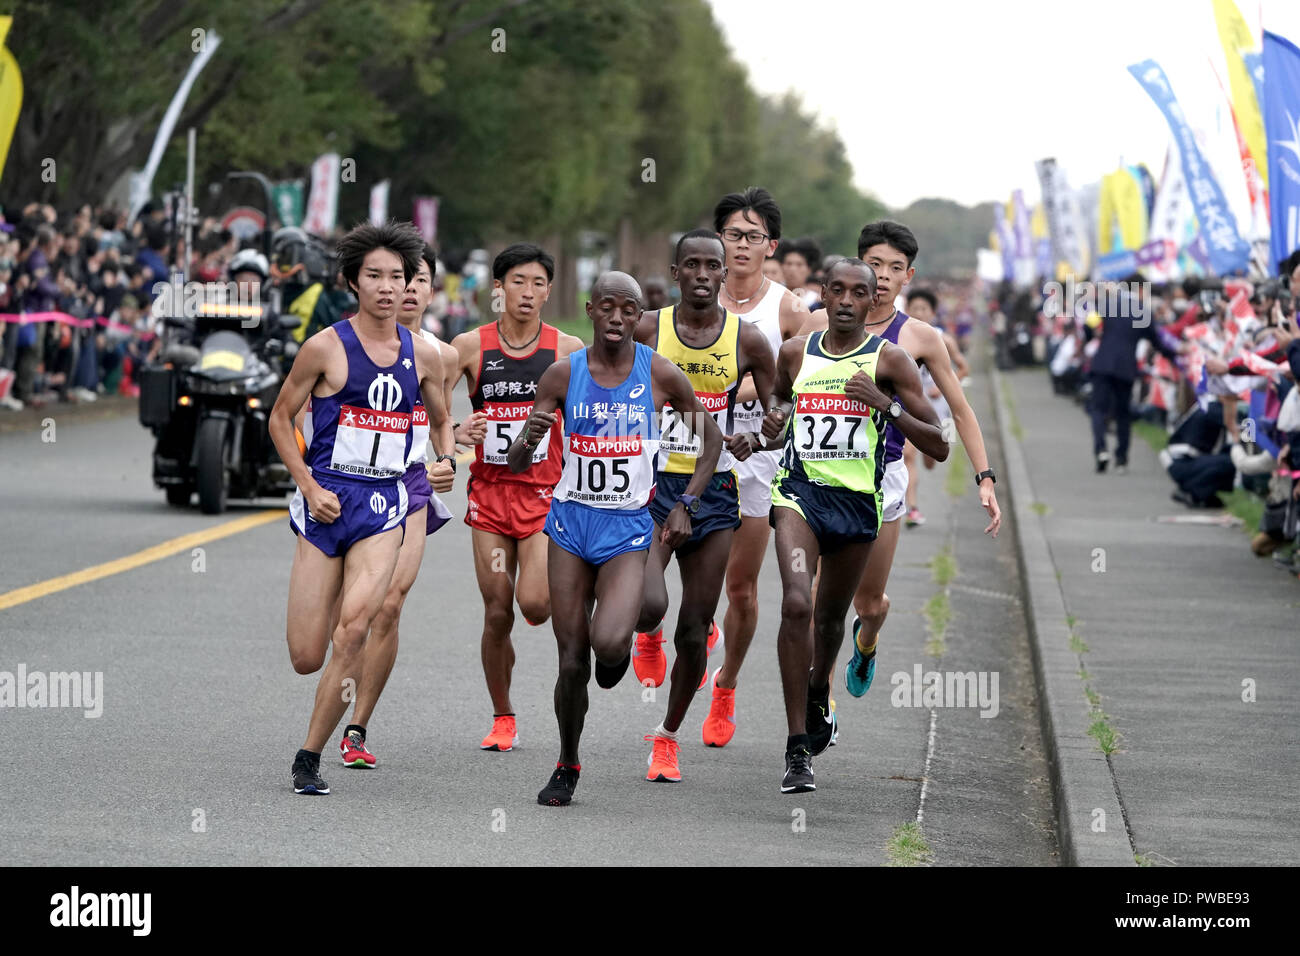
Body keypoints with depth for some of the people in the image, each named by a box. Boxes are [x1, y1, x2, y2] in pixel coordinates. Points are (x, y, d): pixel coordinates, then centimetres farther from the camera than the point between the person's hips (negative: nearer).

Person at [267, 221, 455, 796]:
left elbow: (441, 421, 24)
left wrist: (446, 459, 3)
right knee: (306, 657, -4)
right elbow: (280, 419, 5)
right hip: (327, 500, -1)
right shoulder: (326, 348, -3)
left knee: (354, 626, -21)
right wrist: (309, 487, -5)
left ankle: (310, 756, -11)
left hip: (384, 502, 1)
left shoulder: (423, 355, 7)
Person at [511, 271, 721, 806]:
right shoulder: (563, 374, -3)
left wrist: (684, 505, -1)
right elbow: (517, 466, -2)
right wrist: (528, 441, -25)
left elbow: (712, 439, 9)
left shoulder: (659, 375, -5)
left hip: (629, 527, -1)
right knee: (572, 659, 0)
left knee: (609, 643, -23)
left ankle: (618, 651, 16)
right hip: (571, 521, 1)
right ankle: (567, 767, 19)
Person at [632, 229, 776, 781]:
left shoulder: (747, 340, 0)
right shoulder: (646, 331, -2)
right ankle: (649, 633, 16)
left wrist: (753, 438, -14)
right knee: (649, 604, -24)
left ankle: (669, 735, 26)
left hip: (714, 491, 2)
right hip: (652, 485, -2)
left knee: (694, 633, 4)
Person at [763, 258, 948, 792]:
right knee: (796, 604, -22)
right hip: (799, 491, 0)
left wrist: (887, 405, -18)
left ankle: (818, 695, 53)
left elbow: (938, 447, -5)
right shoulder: (795, 354, 5)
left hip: (857, 501, 0)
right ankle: (797, 750, -22)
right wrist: (775, 419, 6)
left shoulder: (889, 360, -3)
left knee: (831, 616, 17)